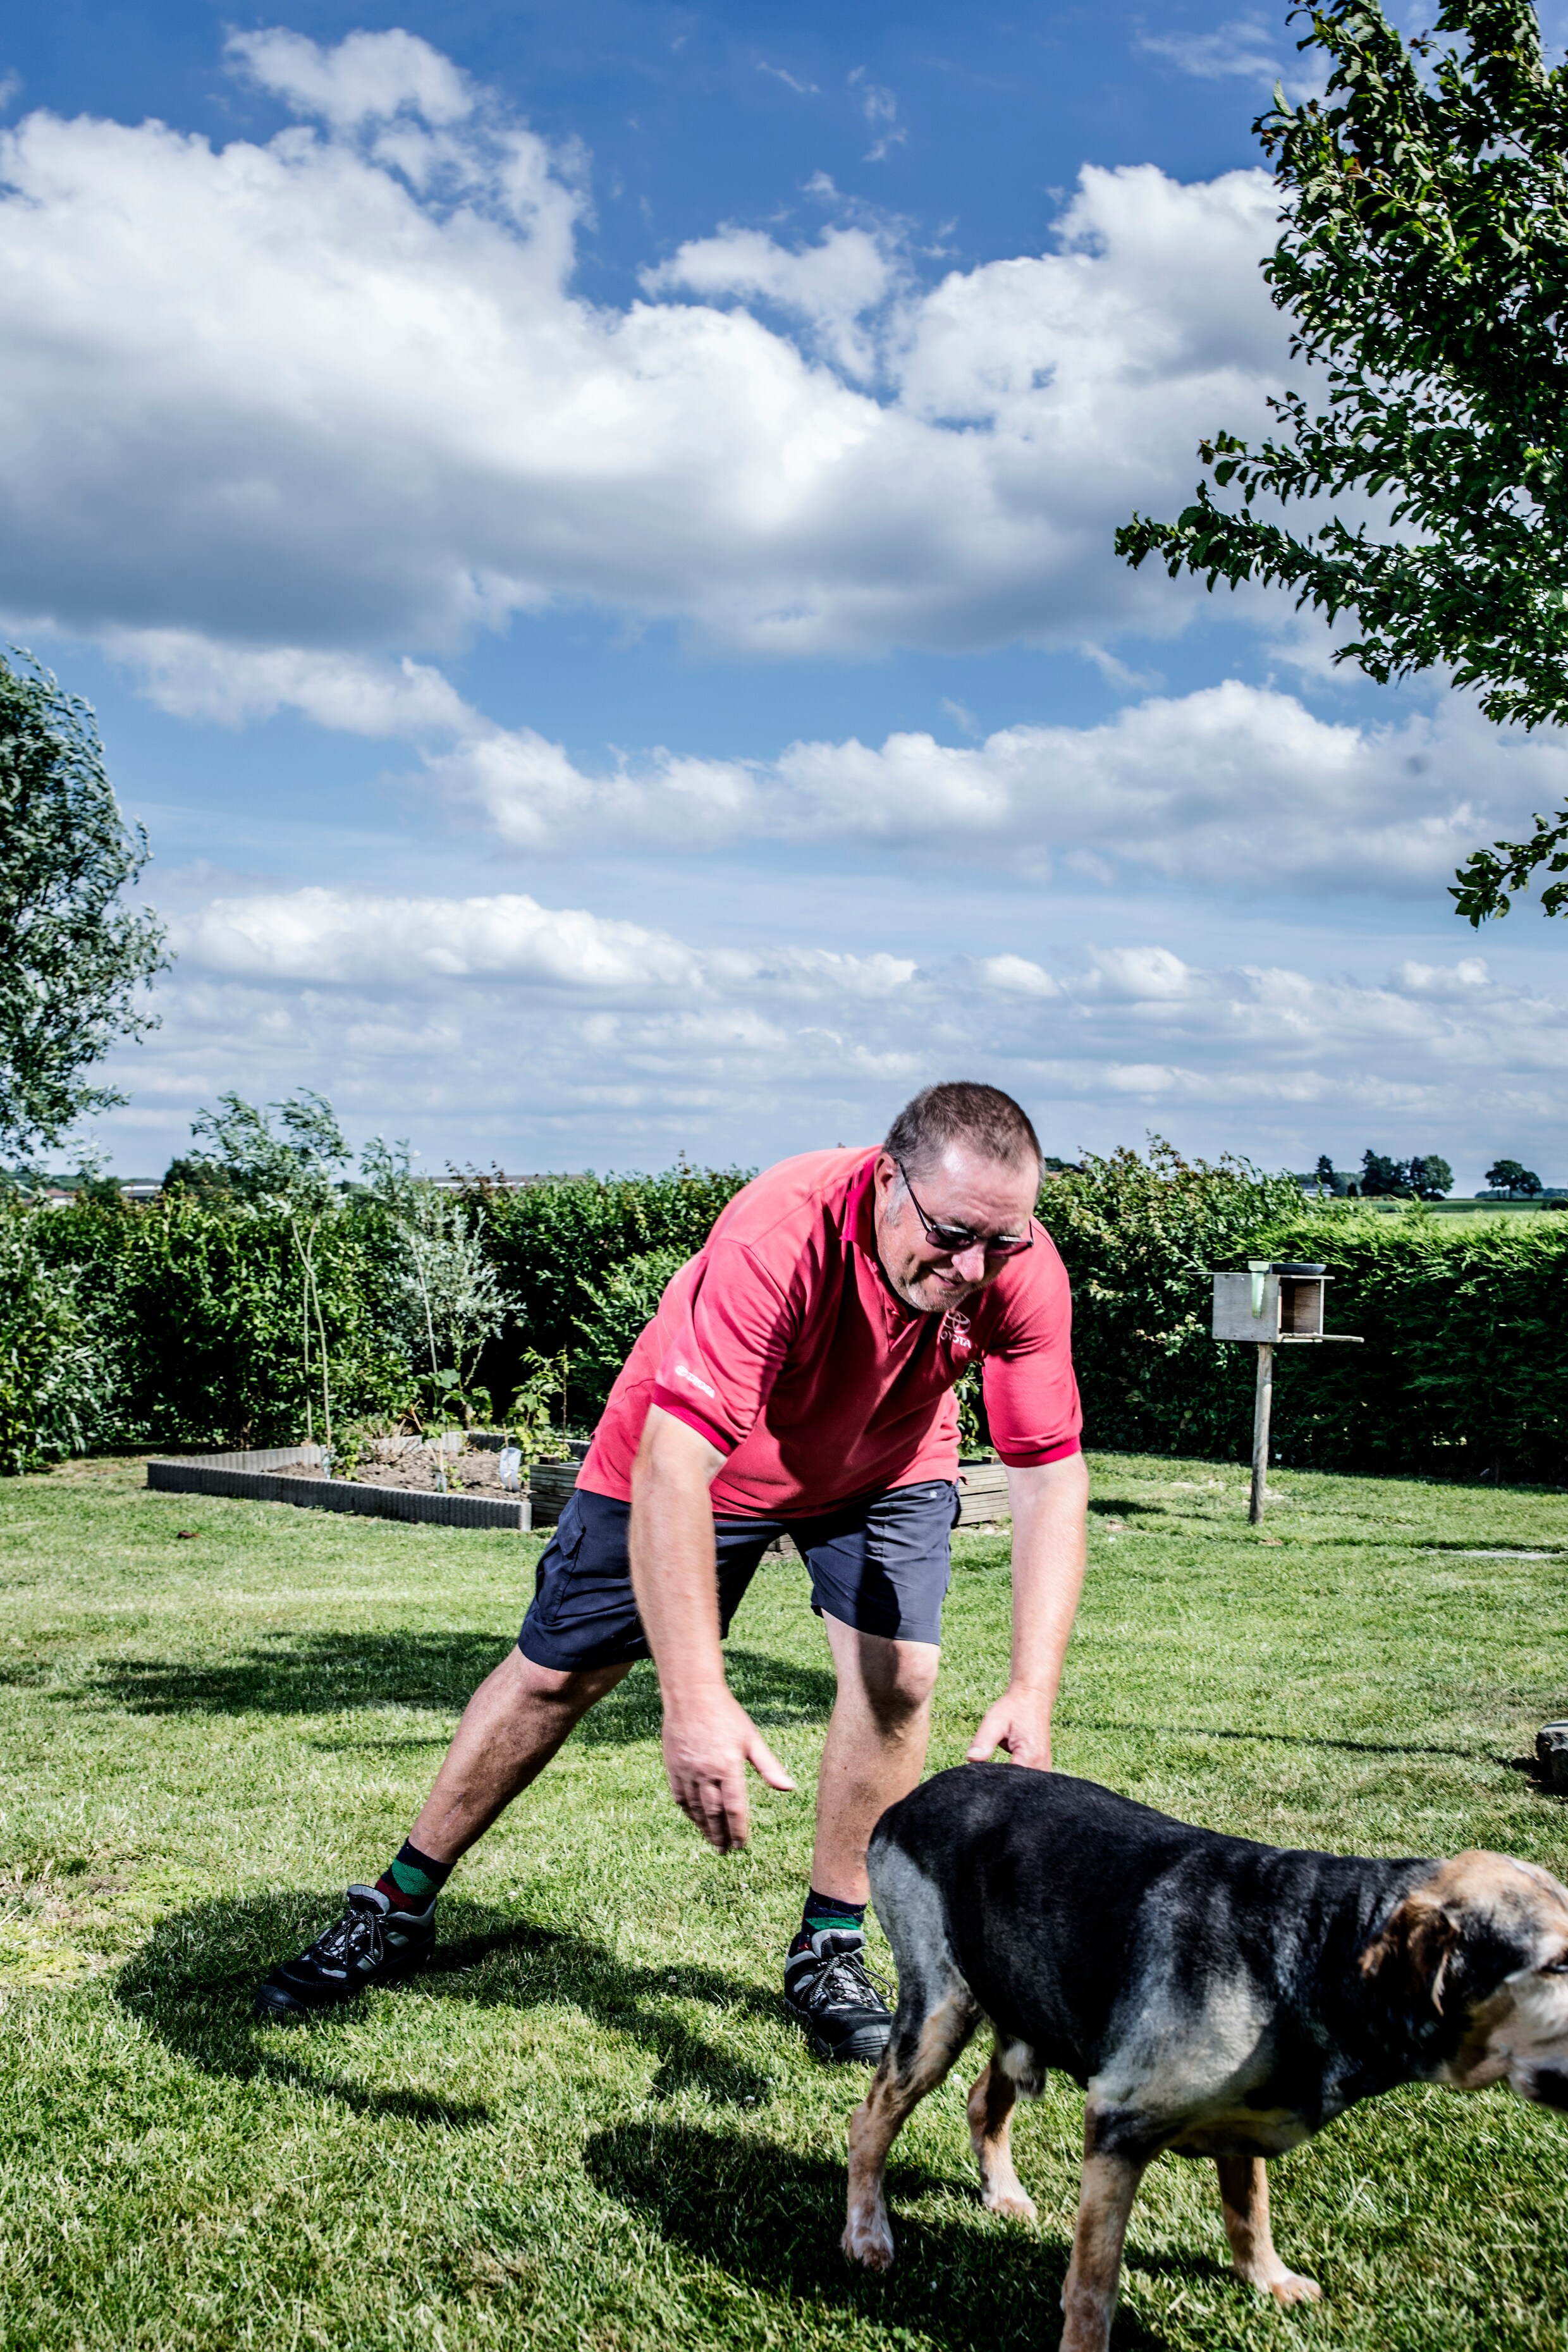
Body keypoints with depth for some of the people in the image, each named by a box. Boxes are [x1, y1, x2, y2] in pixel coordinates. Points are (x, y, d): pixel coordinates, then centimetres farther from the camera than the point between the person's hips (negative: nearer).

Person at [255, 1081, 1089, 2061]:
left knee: (897, 1676, -17)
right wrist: (696, 1700, -58)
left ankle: (830, 1953, 5)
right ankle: (400, 1908, 26)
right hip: (687, 1455, -2)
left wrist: (1033, 1694, -38)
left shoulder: (1022, 1272, -32)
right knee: (554, 1673, 6)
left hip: (885, 1466, 3)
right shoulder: (778, 1239, -45)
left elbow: (1052, 1477, -27)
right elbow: (671, 1468, -49)